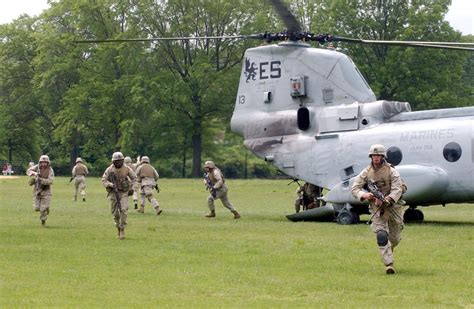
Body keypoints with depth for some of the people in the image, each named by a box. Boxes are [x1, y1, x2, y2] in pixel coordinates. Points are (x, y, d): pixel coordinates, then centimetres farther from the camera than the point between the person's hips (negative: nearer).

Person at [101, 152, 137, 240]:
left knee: (124, 210, -18)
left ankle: (122, 229, -8)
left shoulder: (126, 168, -9)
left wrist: (130, 188, -5)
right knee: (115, 212, 2)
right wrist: (111, 185, -28)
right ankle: (118, 227, 26)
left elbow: (134, 178, 6)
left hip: (123, 193, 0)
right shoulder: (110, 169, -13)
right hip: (113, 192, 0)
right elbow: (104, 181, -11)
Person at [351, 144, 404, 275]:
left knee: (395, 238, 11)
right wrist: (364, 195, -22)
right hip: (377, 209, 0)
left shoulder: (391, 171, -9)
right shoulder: (366, 172, -1)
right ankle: (389, 264, -17)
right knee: (381, 236, -17)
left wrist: (385, 200, -33)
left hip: (392, 206, 0)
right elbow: (354, 188, 0)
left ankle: (389, 248, 47)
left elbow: (397, 190, -17)